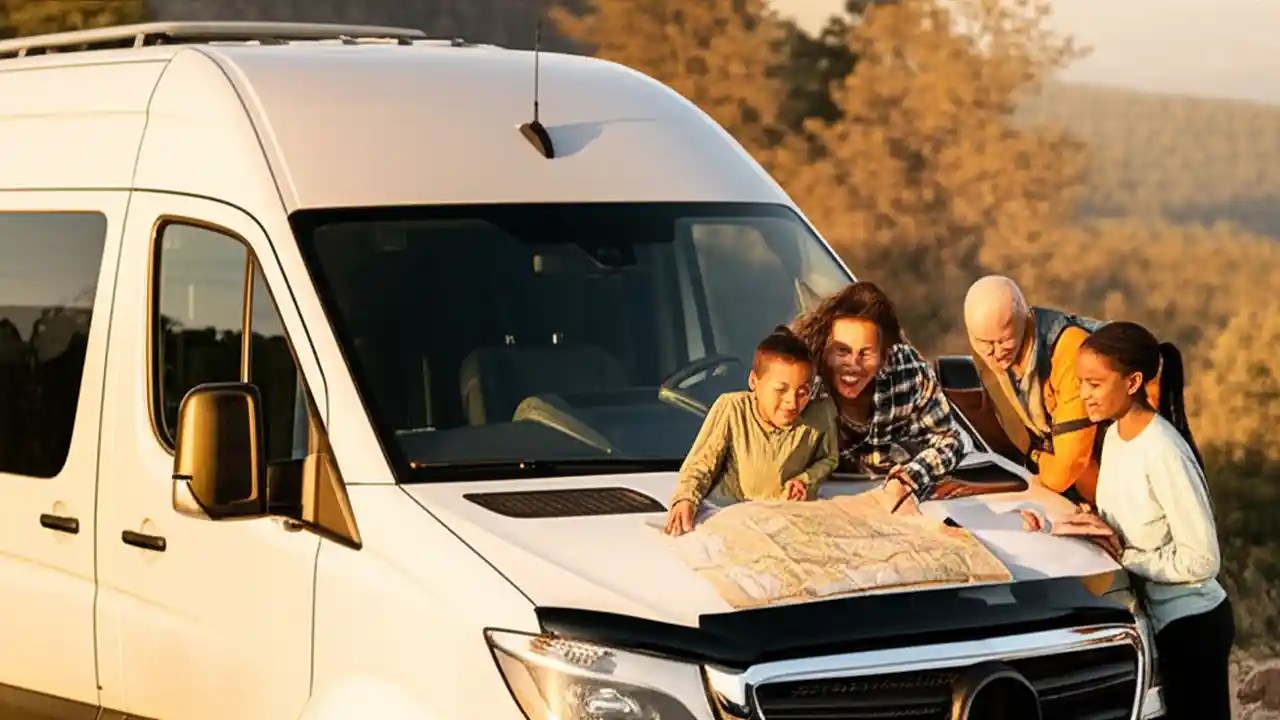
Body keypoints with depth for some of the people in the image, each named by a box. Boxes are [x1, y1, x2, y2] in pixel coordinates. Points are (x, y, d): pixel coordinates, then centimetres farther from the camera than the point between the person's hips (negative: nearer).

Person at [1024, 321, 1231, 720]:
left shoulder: (1163, 453, -24)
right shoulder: (1115, 435, 3)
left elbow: (1202, 560, -23)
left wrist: (1124, 555, -19)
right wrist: (1063, 525, -7)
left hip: (1191, 626, -9)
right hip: (1152, 616, 9)